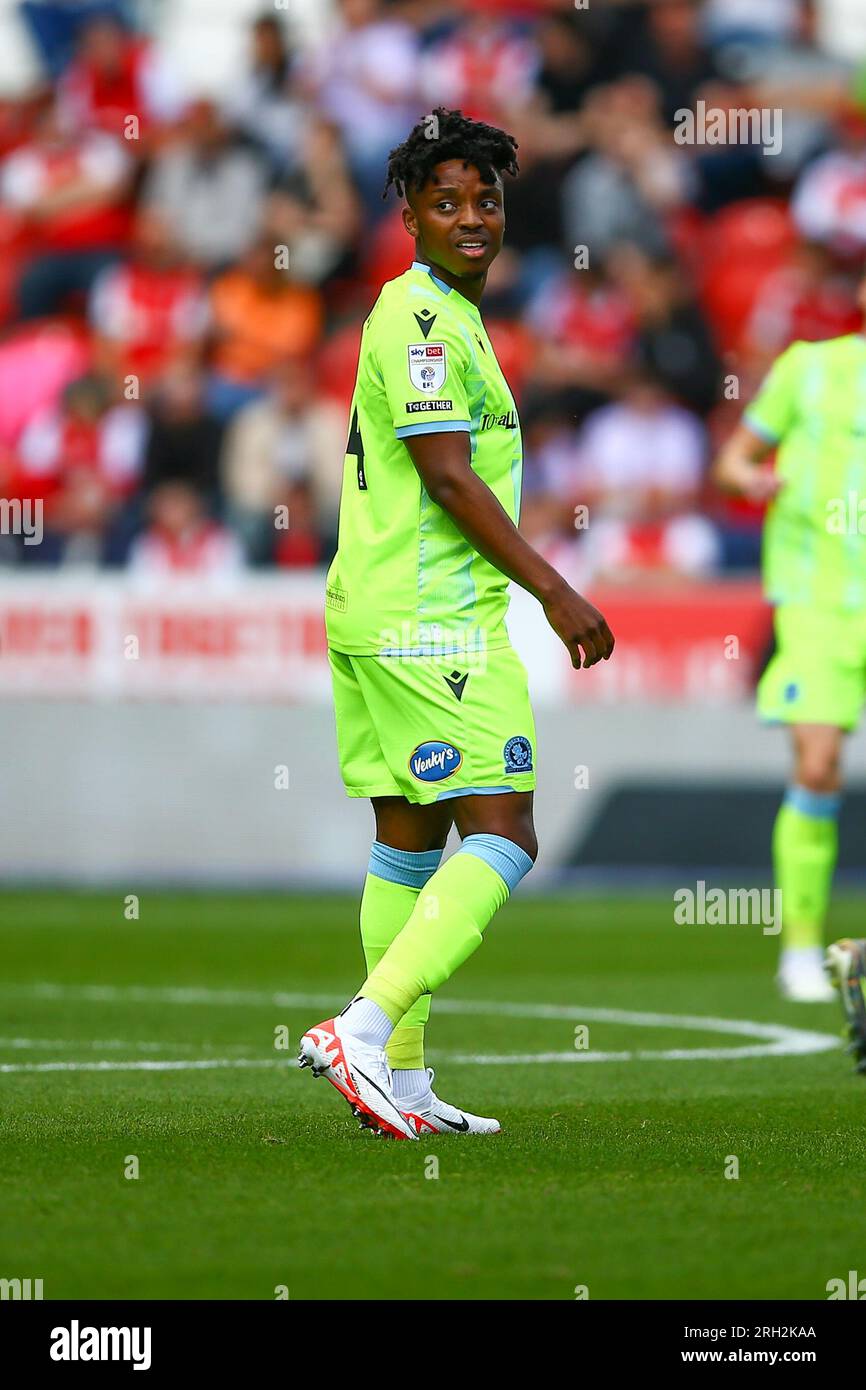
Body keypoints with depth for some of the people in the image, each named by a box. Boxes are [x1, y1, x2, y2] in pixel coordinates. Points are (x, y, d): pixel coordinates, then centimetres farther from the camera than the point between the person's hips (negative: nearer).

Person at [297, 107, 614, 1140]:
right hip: (434, 625, -11)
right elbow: (447, 476, -18)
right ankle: (365, 1030, -21)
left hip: (370, 617, 11)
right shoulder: (424, 317, -12)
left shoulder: (432, 314, 20)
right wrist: (556, 592, -16)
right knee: (500, 836, -12)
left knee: (410, 840, 11)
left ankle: (400, 1079, 14)